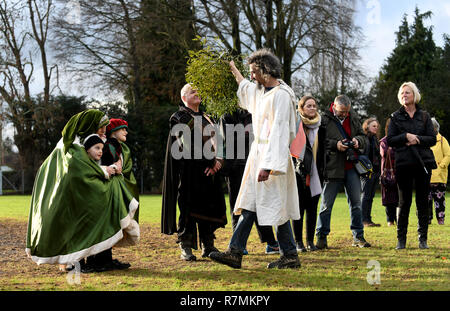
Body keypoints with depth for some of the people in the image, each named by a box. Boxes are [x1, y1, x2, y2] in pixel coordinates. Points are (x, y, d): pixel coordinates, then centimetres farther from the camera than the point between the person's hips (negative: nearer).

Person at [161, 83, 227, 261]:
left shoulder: (206, 119, 21)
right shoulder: (180, 117, 0)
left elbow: (215, 142, 14)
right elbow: (188, 143, -11)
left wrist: (216, 161, -6)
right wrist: (211, 160, -13)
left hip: (208, 170, 6)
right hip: (189, 170, -6)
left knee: (209, 206, 5)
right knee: (189, 207, -6)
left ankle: (208, 246, 12)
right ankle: (186, 248, -1)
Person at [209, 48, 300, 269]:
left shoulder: (280, 95, -17)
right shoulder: (260, 90, 12)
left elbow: (278, 133, -23)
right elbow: (245, 87, 38)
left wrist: (268, 166, -26)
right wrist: (233, 69, 52)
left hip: (272, 156, -10)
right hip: (258, 154, 10)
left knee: (276, 205, -4)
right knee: (249, 203, 7)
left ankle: (290, 256, 7)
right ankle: (235, 253, 9)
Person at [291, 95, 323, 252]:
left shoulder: (319, 125, 11)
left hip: (315, 173, 4)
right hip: (300, 172, -4)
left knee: (312, 208, 6)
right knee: (299, 207, 1)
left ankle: (310, 241, 13)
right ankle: (299, 242, 7)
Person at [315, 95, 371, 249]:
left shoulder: (353, 117, 10)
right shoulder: (324, 119, -6)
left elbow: (362, 135, 19)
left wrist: (358, 140, -3)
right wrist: (335, 144, -19)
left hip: (351, 167, 5)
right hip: (333, 167, -4)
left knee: (356, 202, 8)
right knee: (326, 204, 1)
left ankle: (358, 236, 17)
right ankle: (321, 237, 10)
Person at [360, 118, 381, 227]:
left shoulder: (375, 139, 19)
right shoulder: (363, 138, -7)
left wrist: (380, 170, 17)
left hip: (376, 171, 8)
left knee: (370, 196, 9)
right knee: (366, 195, -6)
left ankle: (368, 219, 12)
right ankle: (364, 220, -4)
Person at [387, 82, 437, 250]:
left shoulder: (424, 116, 10)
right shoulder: (396, 117, 8)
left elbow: (433, 139, 4)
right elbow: (390, 140, 1)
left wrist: (417, 140, -11)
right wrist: (406, 136, -13)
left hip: (423, 161, 1)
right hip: (403, 163, -1)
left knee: (422, 201, 2)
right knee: (404, 202, 0)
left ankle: (423, 239, 9)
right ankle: (401, 239, 6)